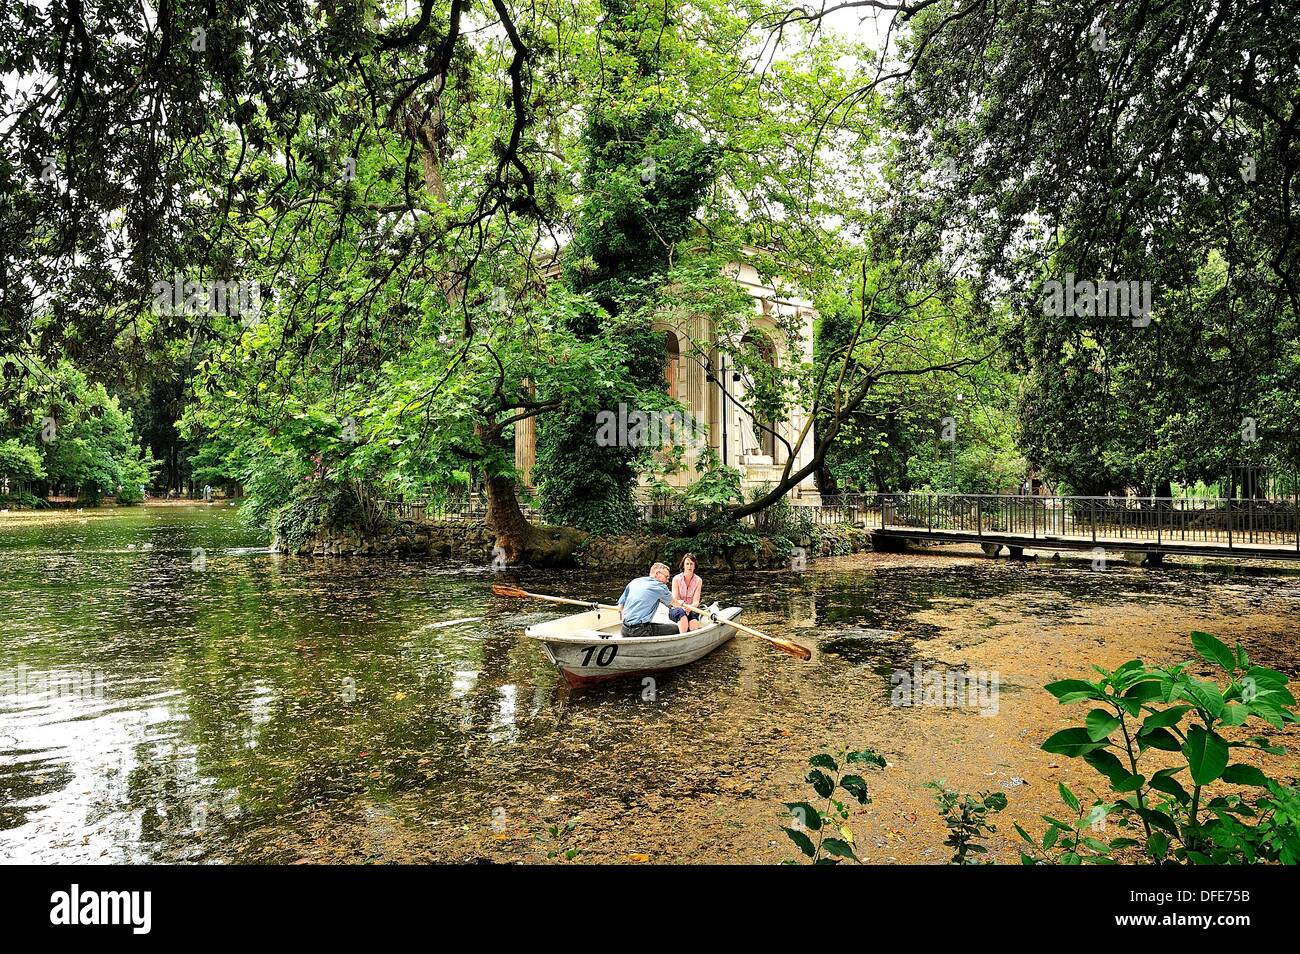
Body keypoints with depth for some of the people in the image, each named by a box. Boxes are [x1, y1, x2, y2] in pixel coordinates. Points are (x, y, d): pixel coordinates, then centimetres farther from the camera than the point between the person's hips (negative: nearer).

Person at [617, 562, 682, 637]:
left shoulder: (634, 581, 14)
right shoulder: (660, 587, -1)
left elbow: (620, 607, 17)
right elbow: (673, 602, 18)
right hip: (640, 631, -7)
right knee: (675, 628, 0)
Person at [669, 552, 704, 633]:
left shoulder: (698, 581, -2)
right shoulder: (676, 579, -6)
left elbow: (696, 601, -10)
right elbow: (674, 600, -10)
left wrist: (690, 607, -32)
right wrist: (681, 603, -33)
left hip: (692, 609, 1)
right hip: (676, 609, -1)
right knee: (682, 614, -36)